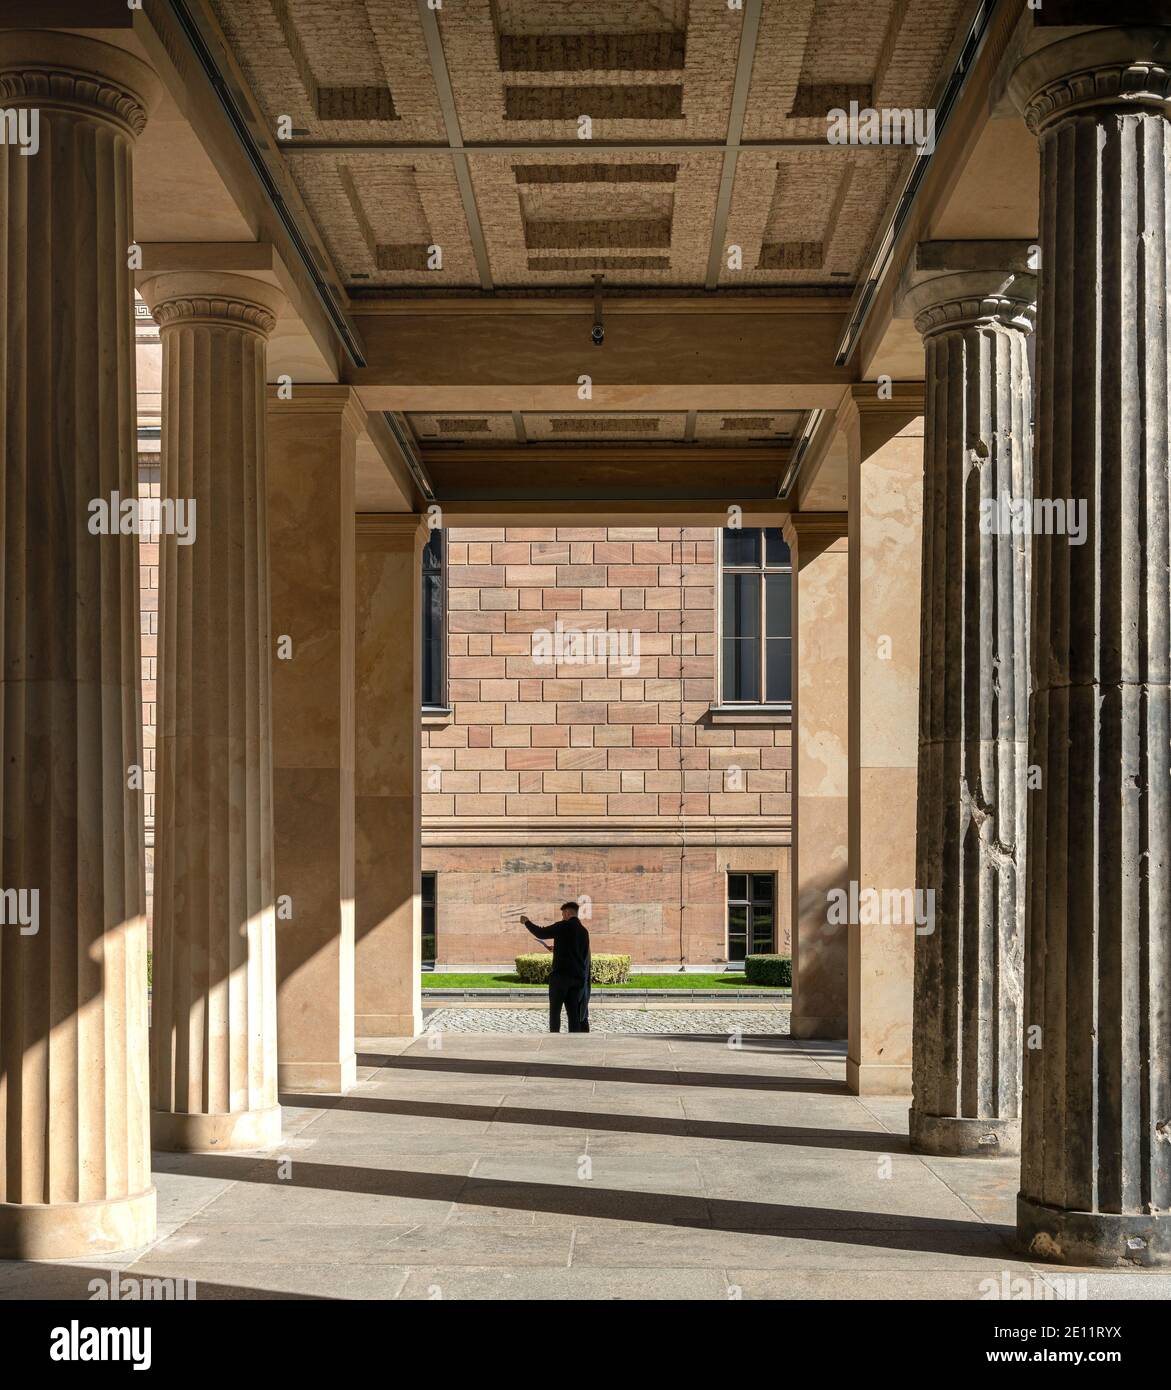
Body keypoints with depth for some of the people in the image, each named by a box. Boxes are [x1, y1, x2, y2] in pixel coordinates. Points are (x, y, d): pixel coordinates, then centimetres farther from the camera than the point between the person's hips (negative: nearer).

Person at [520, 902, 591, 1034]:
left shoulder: (563, 927, -7)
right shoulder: (584, 931, 12)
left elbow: (541, 933, -3)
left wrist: (527, 922, 12)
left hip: (561, 975, -5)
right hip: (578, 977, 5)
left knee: (555, 1011, 2)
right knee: (574, 1012, 5)